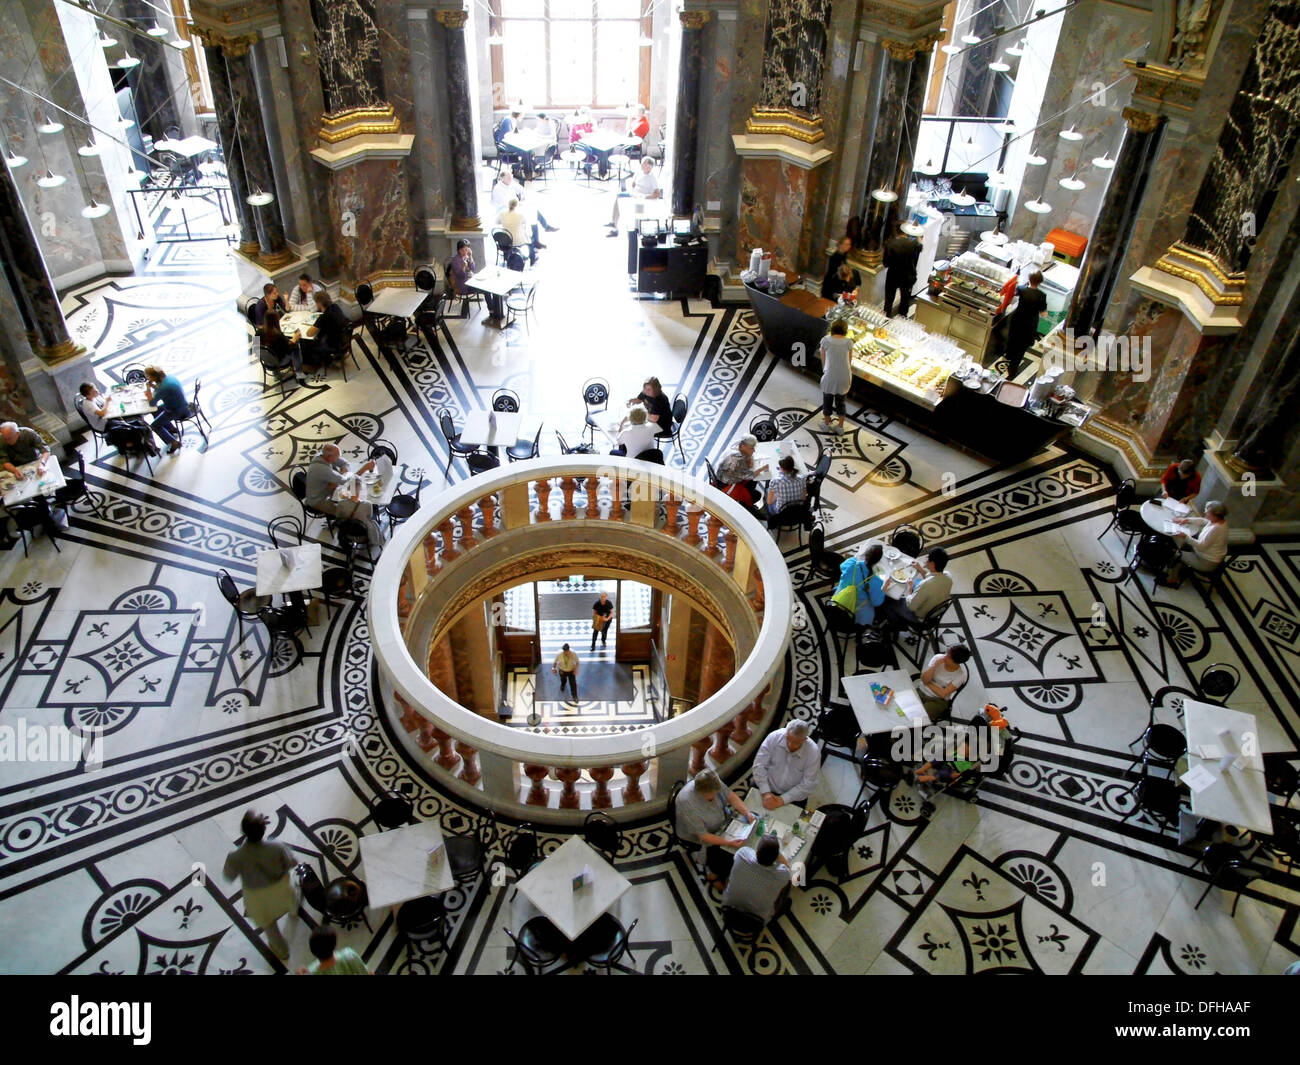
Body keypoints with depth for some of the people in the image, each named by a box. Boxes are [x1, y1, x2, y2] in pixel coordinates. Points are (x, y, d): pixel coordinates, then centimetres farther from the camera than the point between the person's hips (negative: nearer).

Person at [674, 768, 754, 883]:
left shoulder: (713, 783, -22)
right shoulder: (688, 804, -39)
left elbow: (731, 796, -7)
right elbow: (703, 836, -32)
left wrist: (747, 813, -21)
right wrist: (729, 843, -38)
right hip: (696, 836, -7)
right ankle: (713, 874, 15)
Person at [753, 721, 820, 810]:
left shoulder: (813, 752, -18)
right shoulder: (774, 737, -16)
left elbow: (807, 785, -16)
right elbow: (759, 765, -13)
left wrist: (782, 800, -21)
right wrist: (765, 792, -22)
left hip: (793, 797, 0)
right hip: (766, 788, 0)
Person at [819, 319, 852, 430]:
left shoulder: (826, 340, -8)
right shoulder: (848, 342, -4)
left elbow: (823, 360, -2)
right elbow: (848, 361, 3)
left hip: (829, 377, -2)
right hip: (845, 377, 2)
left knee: (827, 401, 21)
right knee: (841, 402, 22)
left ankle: (826, 423, 37)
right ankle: (841, 426, 30)